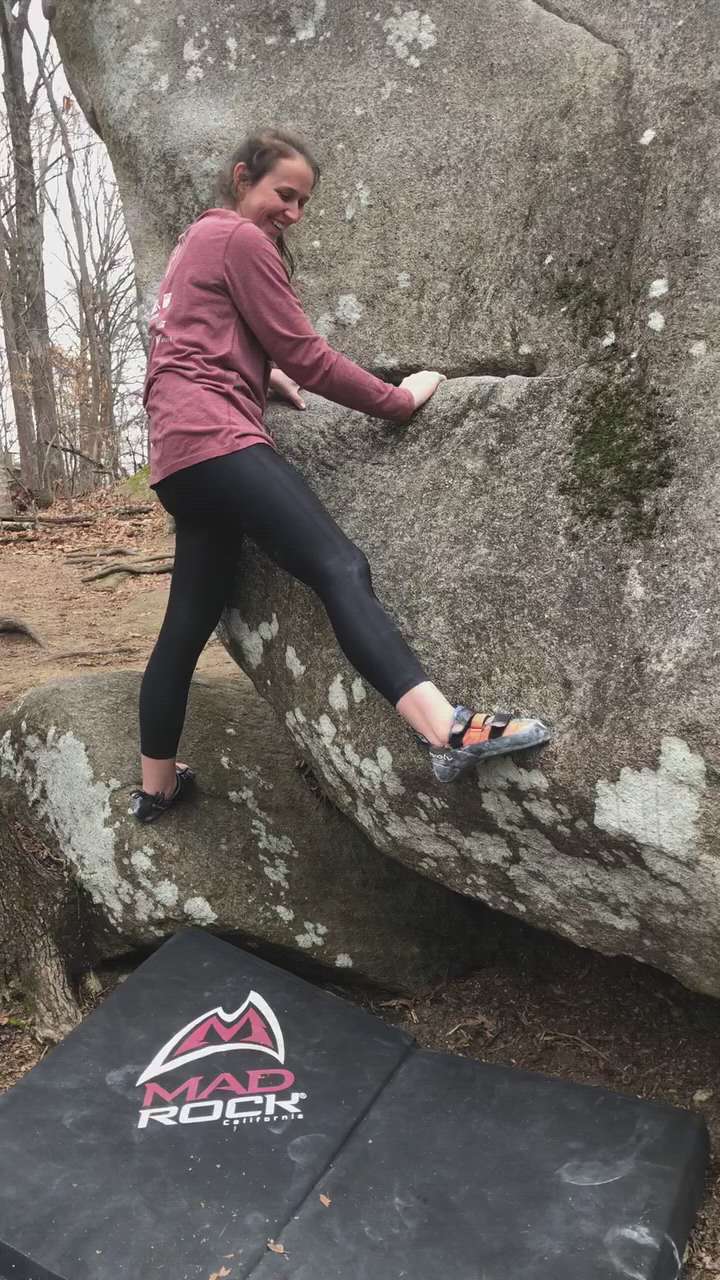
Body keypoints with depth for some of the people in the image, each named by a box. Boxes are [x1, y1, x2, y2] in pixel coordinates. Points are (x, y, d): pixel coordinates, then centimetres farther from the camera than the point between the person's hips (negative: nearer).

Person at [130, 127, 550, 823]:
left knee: (190, 621, 11)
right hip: (214, 435, -10)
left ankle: (156, 787, 19)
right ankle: (449, 732, -41)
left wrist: (262, 374, 28)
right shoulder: (242, 239, 2)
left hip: (177, 452, 10)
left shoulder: (196, 239, 32)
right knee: (340, 567, -26)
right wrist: (397, 400, 2)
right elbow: (302, 352, -4)